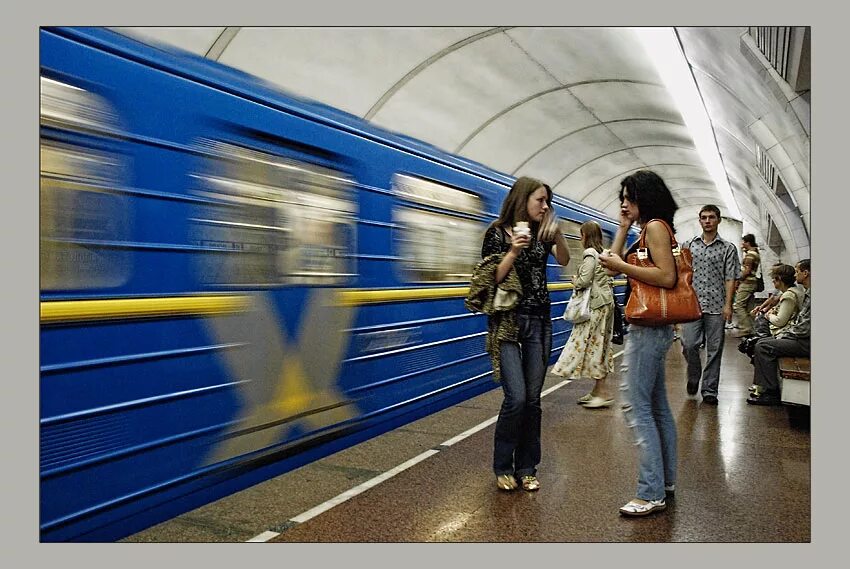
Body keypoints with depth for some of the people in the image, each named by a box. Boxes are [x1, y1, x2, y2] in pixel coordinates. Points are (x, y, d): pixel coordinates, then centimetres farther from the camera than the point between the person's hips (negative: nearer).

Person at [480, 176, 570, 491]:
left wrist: (556, 232, -23)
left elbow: (565, 260, -8)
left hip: (539, 322, 5)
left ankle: (527, 467, 20)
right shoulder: (498, 232, -2)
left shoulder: (541, 234, 10)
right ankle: (503, 467, 9)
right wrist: (513, 252, -19)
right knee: (516, 397, -12)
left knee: (533, 398, 6)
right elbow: (490, 279, -8)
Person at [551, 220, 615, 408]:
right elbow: (605, 279, 16)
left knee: (591, 344, -5)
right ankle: (597, 390, 15)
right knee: (599, 345, 10)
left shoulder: (590, 253, -11)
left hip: (596, 305, -9)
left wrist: (575, 282, 2)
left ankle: (602, 392, -4)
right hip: (606, 302, 9)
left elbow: (584, 280, -18)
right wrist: (579, 281, 13)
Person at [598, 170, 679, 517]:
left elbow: (667, 277, -21)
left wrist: (621, 266, -17)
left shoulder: (655, 226, -11)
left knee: (636, 404, -8)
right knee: (656, 405, 16)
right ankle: (666, 479, 28)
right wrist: (624, 227, 12)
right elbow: (613, 262, 17)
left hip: (649, 328, -11)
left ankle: (651, 492, -3)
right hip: (651, 327, 11)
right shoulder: (648, 230, 17)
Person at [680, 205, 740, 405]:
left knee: (714, 349, 3)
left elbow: (730, 278, 0)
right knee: (689, 345, -8)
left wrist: (728, 305, -8)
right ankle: (693, 377, 20)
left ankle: (709, 390, 13)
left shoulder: (728, 248, 5)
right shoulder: (689, 245, 10)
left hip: (716, 306, -1)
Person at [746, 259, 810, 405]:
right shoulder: (808, 294, 14)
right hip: (802, 338, 10)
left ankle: (772, 393, -11)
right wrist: (783, 333, 8)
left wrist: (784, 335, -9)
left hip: (806, 343, -10)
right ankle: (762, 388, 6)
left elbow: (805, 329, -22)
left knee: (763, 347, -18)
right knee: (763, 342, 8)